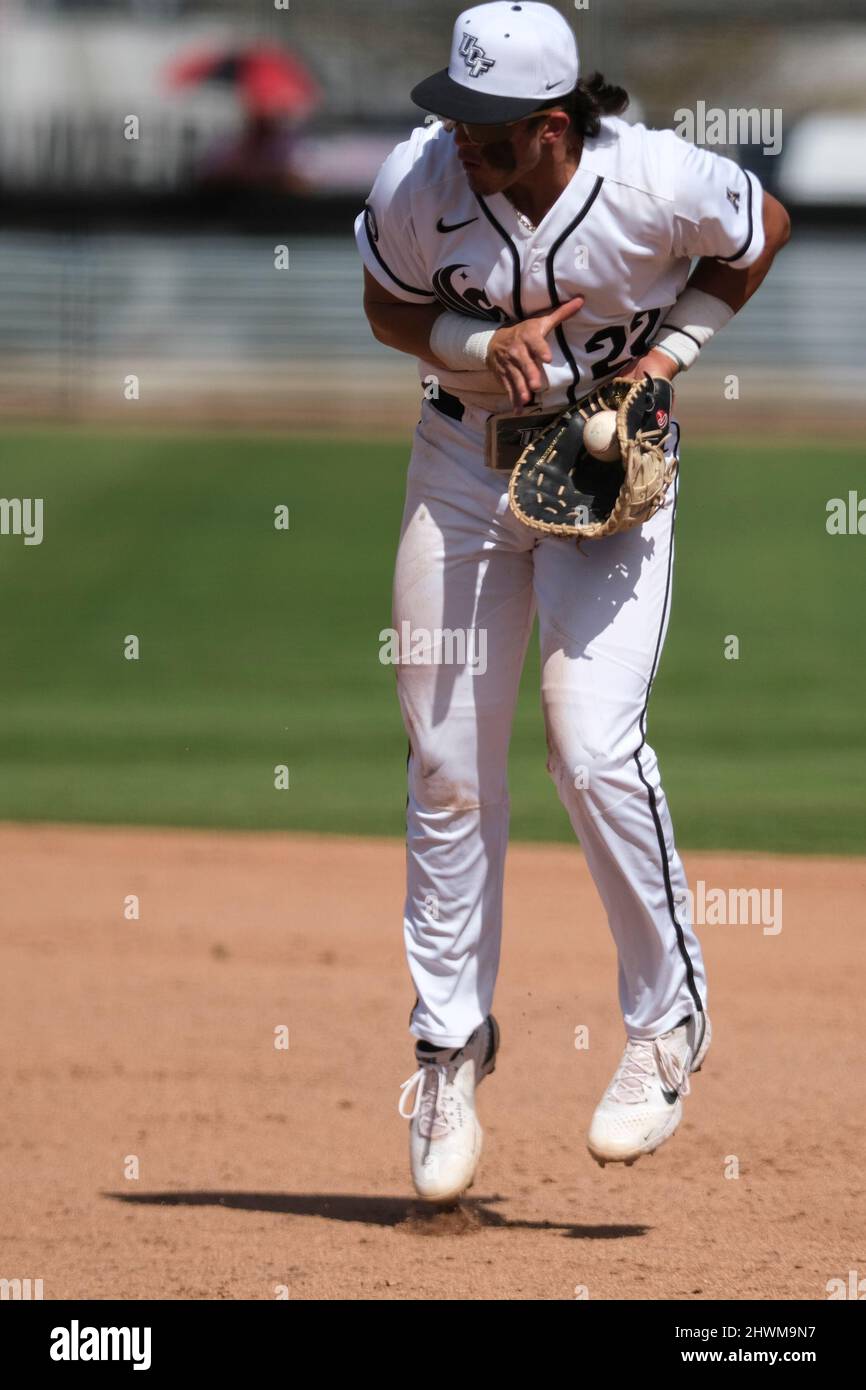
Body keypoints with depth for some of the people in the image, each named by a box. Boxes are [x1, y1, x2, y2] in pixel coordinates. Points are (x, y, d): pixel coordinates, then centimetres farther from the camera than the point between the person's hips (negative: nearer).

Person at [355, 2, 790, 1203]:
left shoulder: (659, 183, -23)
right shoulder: (418, 182, -19)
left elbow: (763, 230, -1)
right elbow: (390, 307, 0)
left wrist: (675, 344, -12)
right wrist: (483, 343, -19)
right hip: (466, 454, 3)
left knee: (594, 744, -15)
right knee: (448, 763, 4)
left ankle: (669, 1021, 5)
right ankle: (451, 1041, 20)